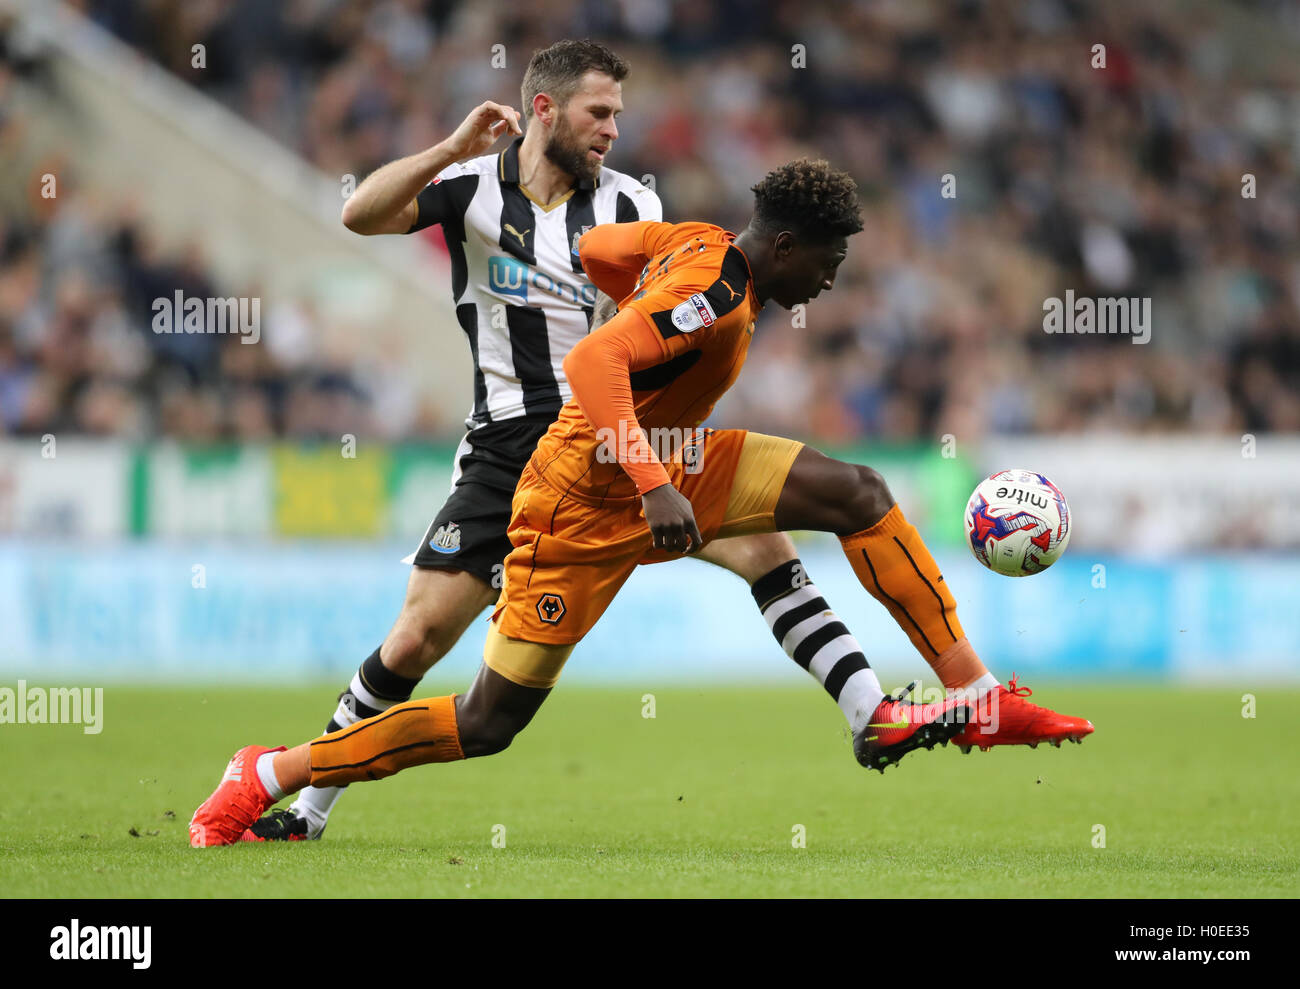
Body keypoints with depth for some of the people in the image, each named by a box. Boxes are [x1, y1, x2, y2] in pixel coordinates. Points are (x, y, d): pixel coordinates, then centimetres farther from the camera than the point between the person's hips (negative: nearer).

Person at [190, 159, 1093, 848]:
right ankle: (272, 774, 9)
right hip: (586, 506, -9)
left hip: (666, 469, 9)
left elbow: (595, 248, 18)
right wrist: (655, 488, -42)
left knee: (858, 493, -6)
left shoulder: (699, 244, 2)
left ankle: (977, 694, -5)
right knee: (490, 724, -5)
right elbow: (594, 364, -37)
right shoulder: (715, 292, -25)